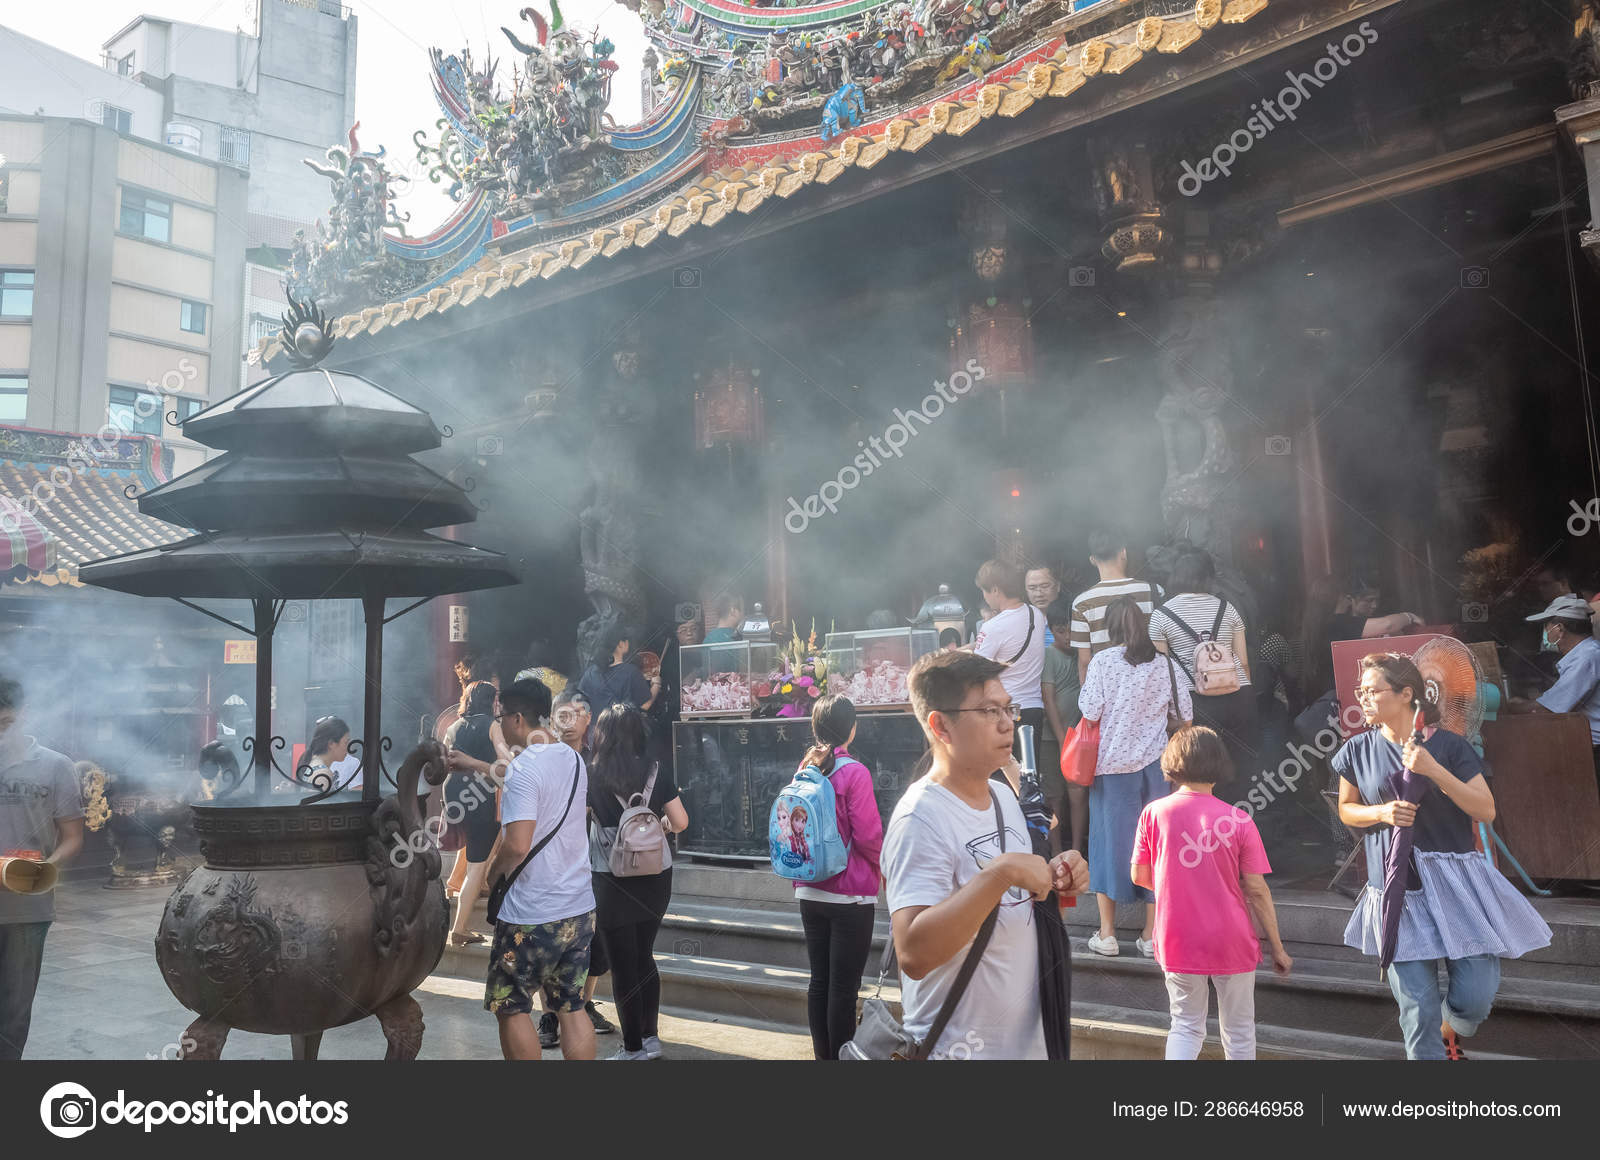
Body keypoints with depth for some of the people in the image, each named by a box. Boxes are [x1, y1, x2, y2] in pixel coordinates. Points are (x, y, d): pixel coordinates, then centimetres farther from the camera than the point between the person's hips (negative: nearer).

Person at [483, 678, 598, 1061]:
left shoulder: (523, 768, -18)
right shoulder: (573, 760, 7)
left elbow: (517, 845, -26)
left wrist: (494, 872, -5)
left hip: (531, 916, -7)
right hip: (580, 908, 7)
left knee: (512, 1008, 9)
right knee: (572, 1007, 13)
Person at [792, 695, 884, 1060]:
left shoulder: (805, 769, 4)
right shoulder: (854, 772, -14)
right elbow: (868, 837, -14)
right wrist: (881, 868, 5)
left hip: (810, 893, 6)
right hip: (851, 894, -6)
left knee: (819, 981, 13)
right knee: (844, 987, 0)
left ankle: (823, 1054, 21)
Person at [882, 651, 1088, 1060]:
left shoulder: (1005, 798, 6)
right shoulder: (921, 818, -22)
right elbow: (914, 954, -32)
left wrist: (1054, 881, -3)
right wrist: (1000, 872, -34)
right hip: (958, 1047, -8)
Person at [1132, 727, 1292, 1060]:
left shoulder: (1153, 813, -8)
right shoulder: (1239, 820, -11)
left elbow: (1140, 876, -1)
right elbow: (1257, 890, -8)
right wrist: (1277, 948, 3)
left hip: (1177, 942, 1)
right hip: (1231, 942, -1)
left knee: (1186, 1026, 15)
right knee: (1239, 1031, 17)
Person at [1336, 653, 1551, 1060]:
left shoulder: (1448, 745, -3)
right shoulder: (1358, 750, 2)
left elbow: (1486, 810, -7)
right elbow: (1346, 810, 13)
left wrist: (1434, 771, -19)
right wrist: (1382, 812, -8)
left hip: (1455, 882, 0)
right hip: (1396, 888, 1)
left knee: (1475, 996, -1)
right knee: (1416, 1006, 0)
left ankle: (1449, 1034, 33)